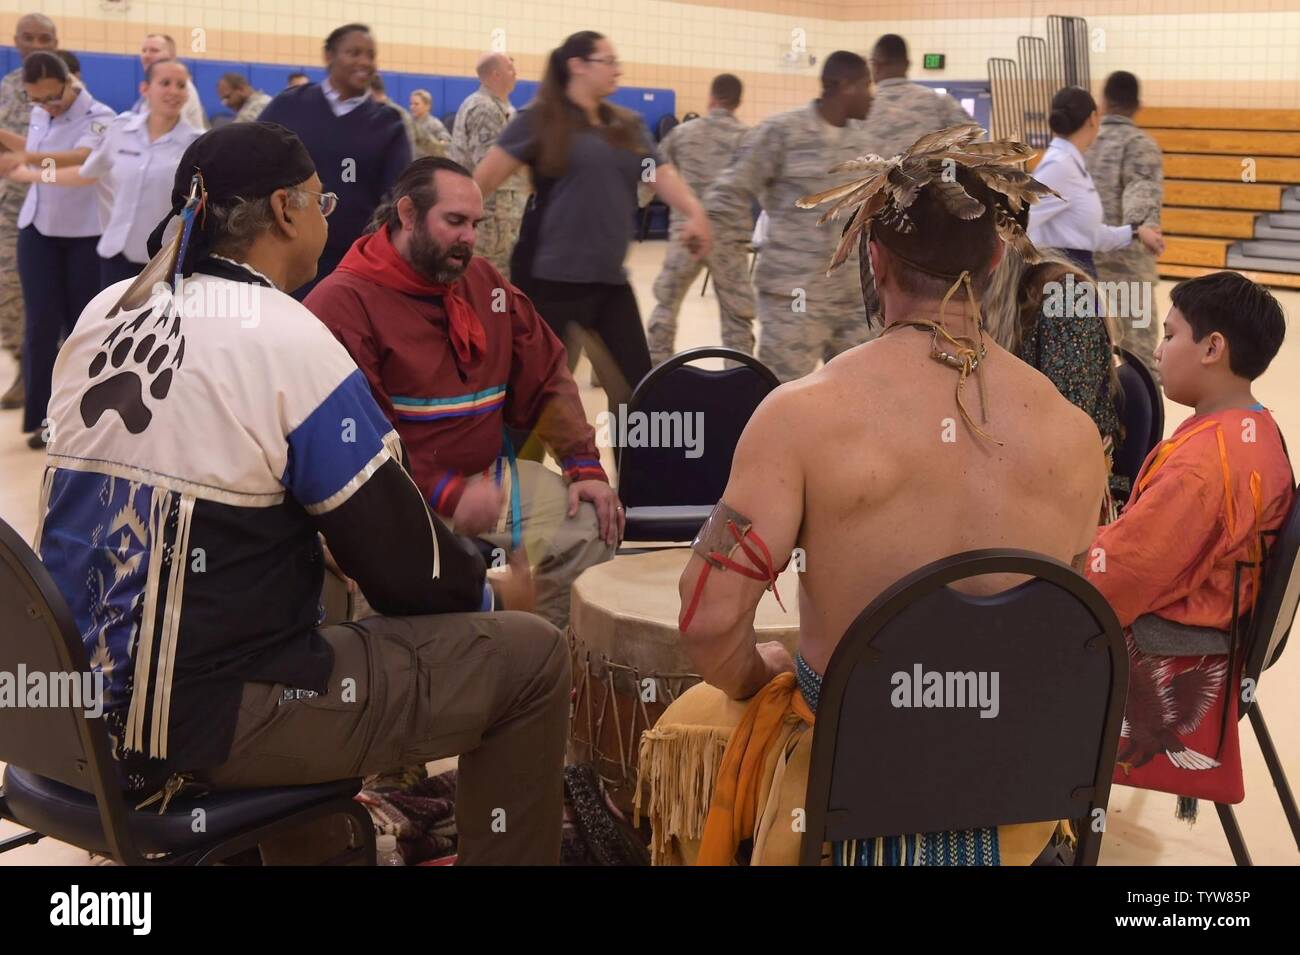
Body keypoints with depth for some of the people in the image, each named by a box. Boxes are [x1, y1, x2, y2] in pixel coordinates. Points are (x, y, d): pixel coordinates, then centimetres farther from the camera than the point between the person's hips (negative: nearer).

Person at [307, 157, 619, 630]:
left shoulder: (483, 282, 10)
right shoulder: (343, 303, -13)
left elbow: (546, 375, 14)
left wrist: (584, 465, 3)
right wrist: (445, 494, -26)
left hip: (489, 478, 7)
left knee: (592, 524, -4)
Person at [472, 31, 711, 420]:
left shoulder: (627, 126, 13)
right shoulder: (541, 120, -4)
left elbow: (661, 174, 4)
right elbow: (486, 177, -6)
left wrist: (695, 213, -15)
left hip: (609, 280, 6)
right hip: (549, 277, -6)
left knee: (636, 387, 7)